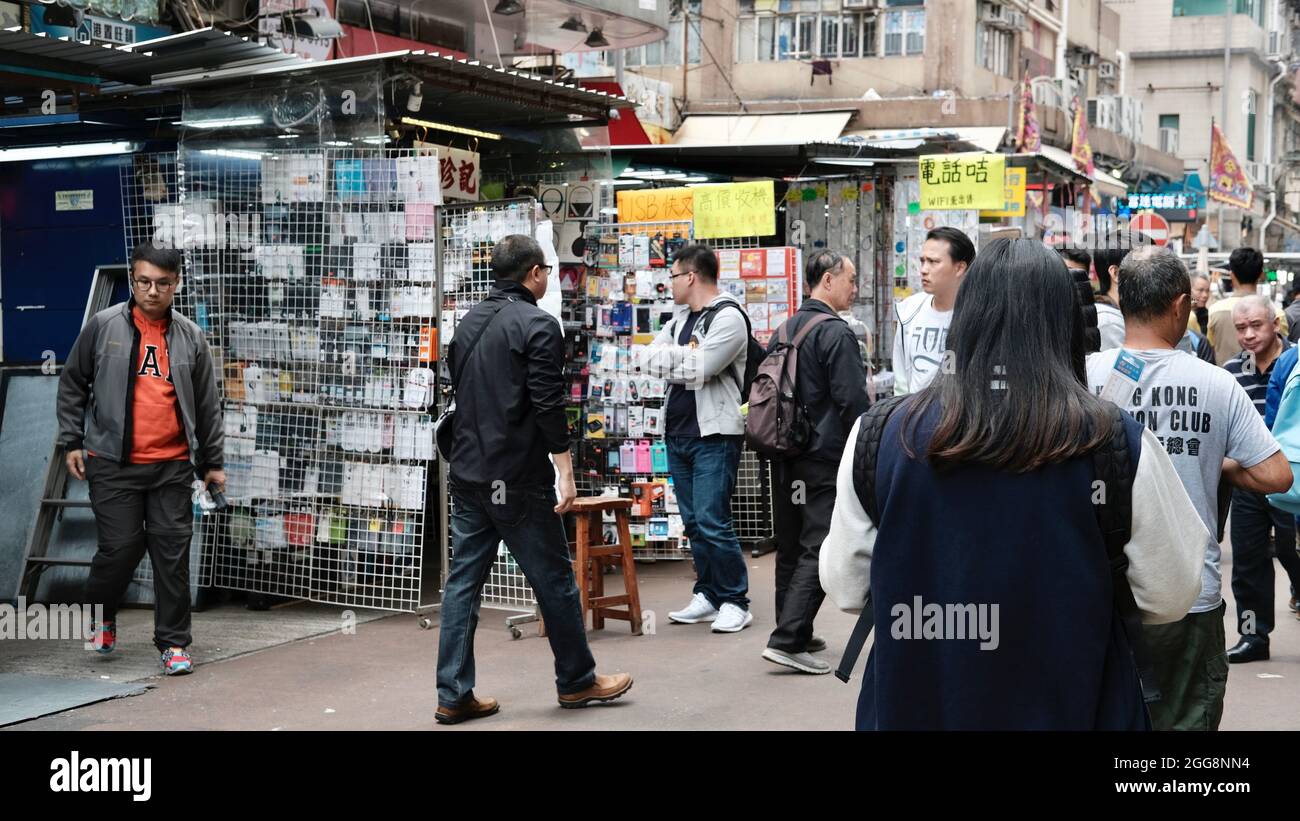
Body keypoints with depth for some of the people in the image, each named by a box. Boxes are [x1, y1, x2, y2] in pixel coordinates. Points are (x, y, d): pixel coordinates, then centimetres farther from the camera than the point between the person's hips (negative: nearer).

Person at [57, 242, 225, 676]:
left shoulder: (191, 338, 6)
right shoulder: (103, 326, 0)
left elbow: (208, 405, 11)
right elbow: (72, 384, 8)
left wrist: (213, 462, 11)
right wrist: (72, 441, 4)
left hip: (173, 465, 2)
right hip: (113, 464, -2)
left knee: (173, 552, 2)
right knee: (120, 547, -1)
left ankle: (173, 642, 11)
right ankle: (101, 615, 28)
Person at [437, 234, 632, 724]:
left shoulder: (469, 324, 13)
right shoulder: (537, 324, -11)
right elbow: (548, 405, -17)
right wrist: (565, 473, -14)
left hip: (467, 476, 7)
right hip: (518, 479, -7)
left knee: (463, 582, 6)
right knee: (554, 579, 6)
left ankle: (454, 696, 6)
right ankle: (577, 680, 18)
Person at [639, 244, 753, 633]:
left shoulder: (728, 317, -10)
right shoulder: (680, 317, 16)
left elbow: (700, 369, -20)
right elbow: (646, 360, 4)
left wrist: (669, 358, -4)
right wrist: (686, 357, -12)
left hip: (714, 436, -8)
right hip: (677, 433, 8)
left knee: (712, 522, -10)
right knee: (694, 522, 12)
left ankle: (735, 601, -1)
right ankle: (708, 596, 21)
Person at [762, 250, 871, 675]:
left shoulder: (783, 332, 12)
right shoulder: (836, 332, -13)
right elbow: (853, 400, -16)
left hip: (783, 456, 8)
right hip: (825, 458, -8)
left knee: (790, 547, 13)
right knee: (818, 548, -7)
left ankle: (797, 634, 21)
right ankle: (787, 640, -13)